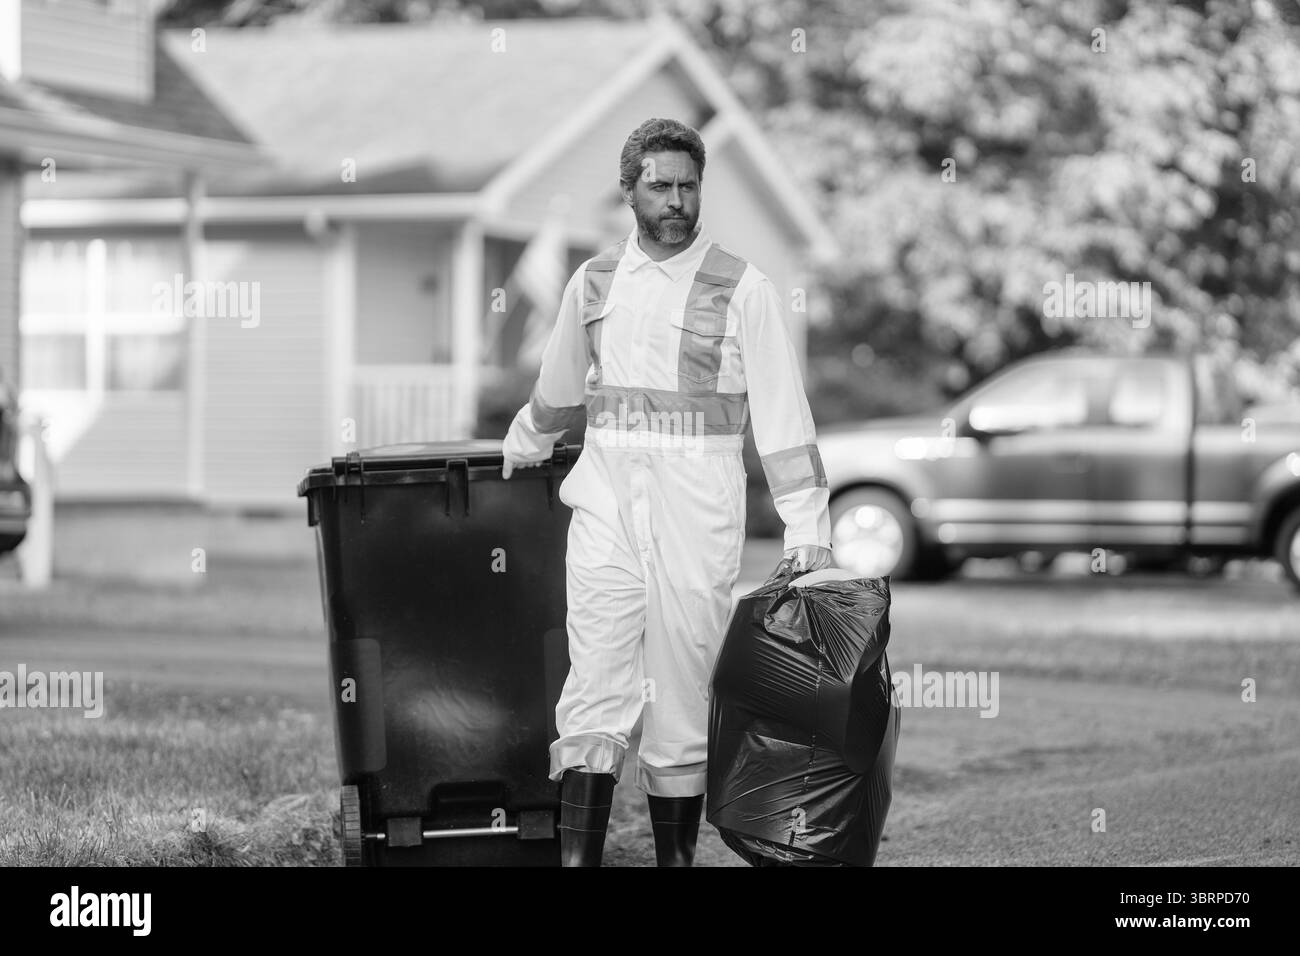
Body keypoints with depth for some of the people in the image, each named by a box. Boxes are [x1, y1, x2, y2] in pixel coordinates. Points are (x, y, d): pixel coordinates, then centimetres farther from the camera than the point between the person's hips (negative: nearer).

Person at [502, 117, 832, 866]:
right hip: (605, 503, 3)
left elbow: (783, 413, -5)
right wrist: (523, 448, 40)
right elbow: (558, 389, 27)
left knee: (683, 698, 2)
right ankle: (576, 858, -7)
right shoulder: (595, 283, 9)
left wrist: (808, 530, -10)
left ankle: (676, 855, 11)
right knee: (595, 692, -5)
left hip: (698, 513, -2)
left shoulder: (744, 289, -2)